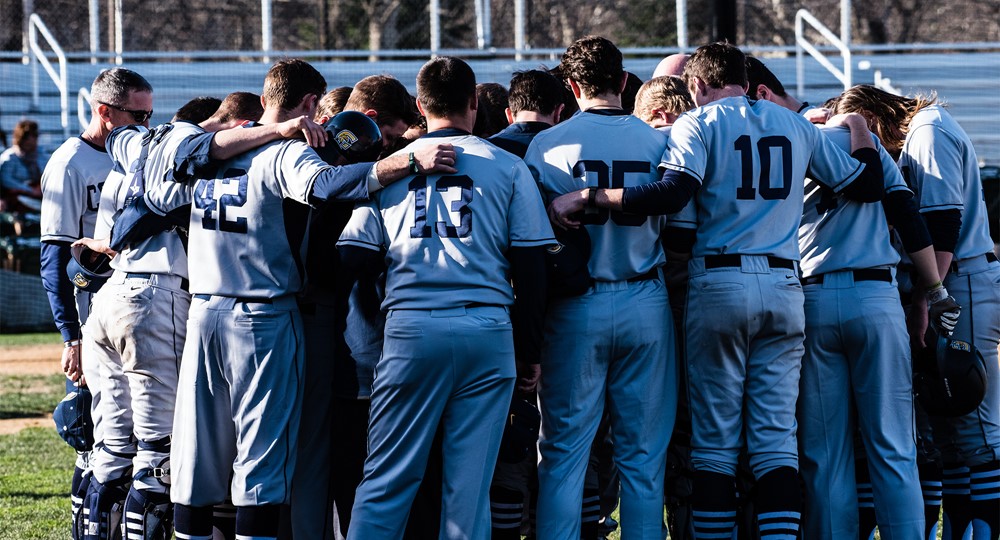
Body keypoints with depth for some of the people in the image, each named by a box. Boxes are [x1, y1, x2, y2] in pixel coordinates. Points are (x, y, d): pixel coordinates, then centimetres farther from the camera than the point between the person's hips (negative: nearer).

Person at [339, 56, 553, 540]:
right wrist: (527, 348, 12)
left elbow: (350, 258, 5)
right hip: (487, 330, 0)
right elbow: (531, 264, 5)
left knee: (385, 481, 2)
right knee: (469, 486, 2)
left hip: (410, 330, 1)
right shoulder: (507, 168, 7)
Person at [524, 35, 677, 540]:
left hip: (576, 308, -1)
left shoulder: (547, 144, -6)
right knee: (643, 455, 7)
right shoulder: (657, 141, -2)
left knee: (564, 452, 3)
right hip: (645, 305, 1)